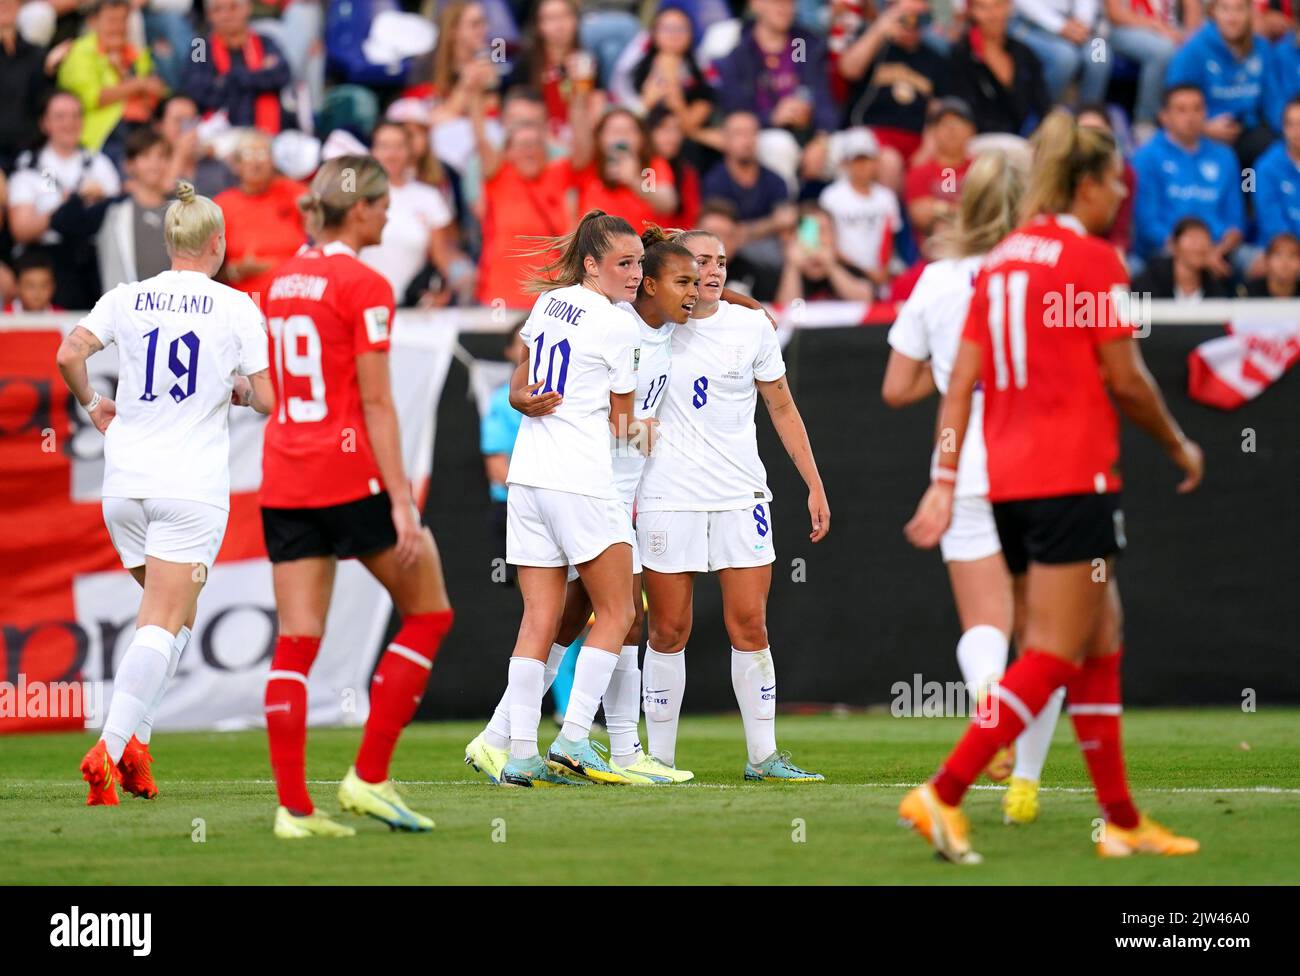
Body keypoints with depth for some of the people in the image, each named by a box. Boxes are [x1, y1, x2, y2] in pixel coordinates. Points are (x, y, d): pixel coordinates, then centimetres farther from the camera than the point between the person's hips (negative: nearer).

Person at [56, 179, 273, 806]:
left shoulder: (126, 299, 4)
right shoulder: (236, 308, -2)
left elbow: (69, 354, -9)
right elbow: (266, 401, -4)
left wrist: (92, 405, 10)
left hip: (125, 483, 4)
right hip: (193, 486, -4)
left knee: (172, 615, 21)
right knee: (163, 625, -6)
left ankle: (134, 740, 9)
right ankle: (110, 747, -23)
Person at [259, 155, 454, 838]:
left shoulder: (281, 282, 12)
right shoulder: (364, 286, -10)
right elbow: (376, 405, -14)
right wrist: (401, 500, -15)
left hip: (284, 475, 7)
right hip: (349, 474, -7)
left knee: (295, 642, 3)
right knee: (428, 612, 9)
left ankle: (293, 806, -3)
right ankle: (368, 776, 4)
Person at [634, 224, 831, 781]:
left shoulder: (751, 327, 5)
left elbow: (782, 408, 13)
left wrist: (814, 485, 9)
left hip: (741, 497, 1)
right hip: (667, 498, -1)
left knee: (749, 627, -3)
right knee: (668, 631, 0)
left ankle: (762, 756, 4)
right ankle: (659, 758, 7)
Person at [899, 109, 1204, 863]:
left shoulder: (1002, 260, 12)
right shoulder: (1093, 258, -9)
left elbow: (962, 380, 8)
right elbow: (1125, 379, -9)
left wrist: (944, 481, 6)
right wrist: (1179, 446, 7)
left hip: (1008, 476, 8)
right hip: (1073, 475, -8)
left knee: (1102, 644, 15)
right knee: (1053, 656, -7)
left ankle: (1122, 820, 16)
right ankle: (944, 795, -16)